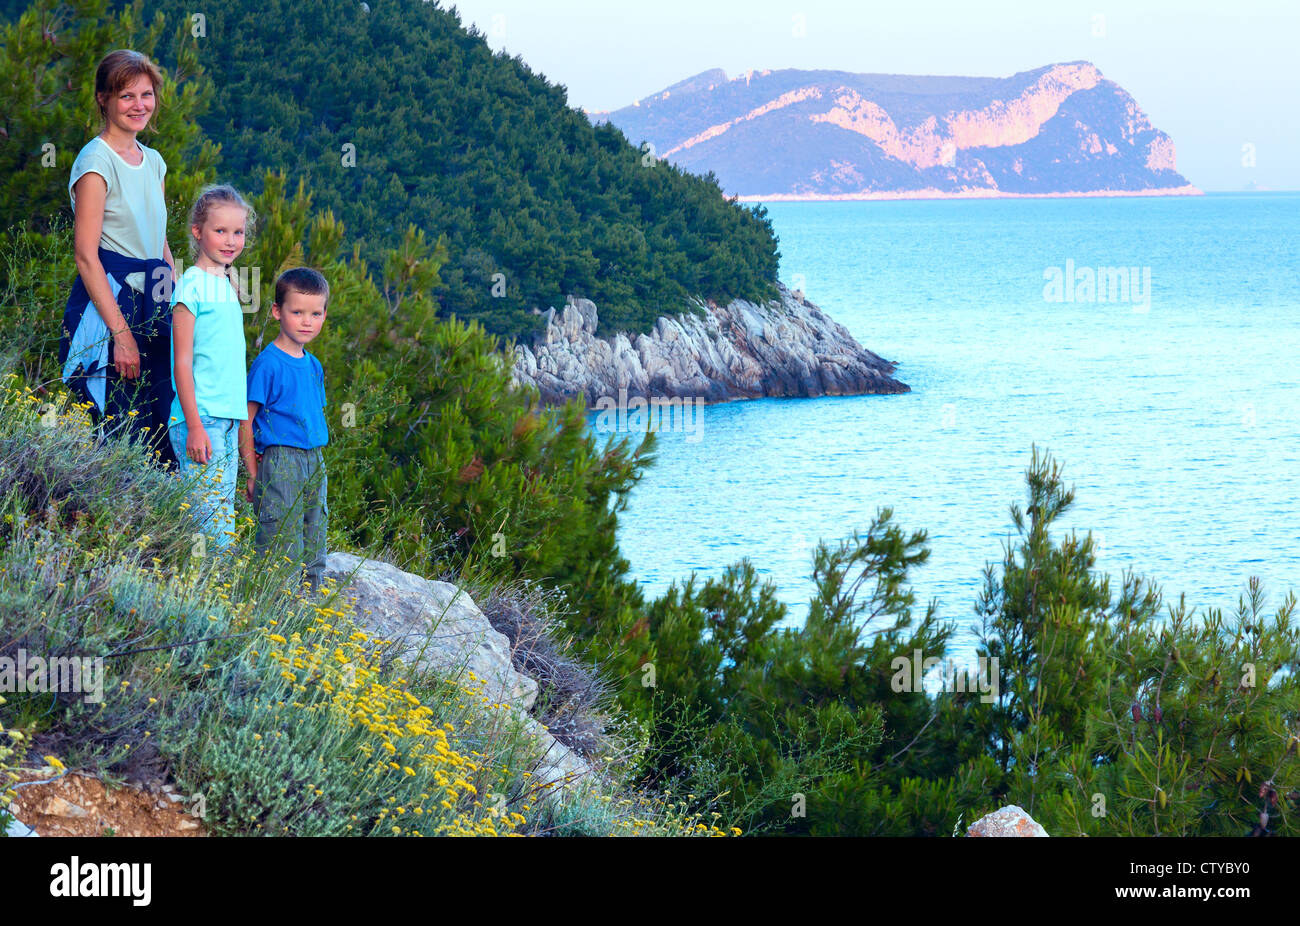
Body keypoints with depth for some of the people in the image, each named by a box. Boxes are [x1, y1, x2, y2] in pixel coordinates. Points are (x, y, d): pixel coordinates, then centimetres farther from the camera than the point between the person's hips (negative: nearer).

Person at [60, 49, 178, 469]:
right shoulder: (96, 162, -8)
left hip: (154, 308, 7)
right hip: (106, 306, -7)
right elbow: (86, 256, -13)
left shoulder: (153, 162, 15)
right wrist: (121, 333, -18)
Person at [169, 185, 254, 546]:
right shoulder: (192, 285, -7)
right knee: (210, 516, -10)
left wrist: (241, 420, 16)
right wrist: (195, 425, -16)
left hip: (229, 419, 8)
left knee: (224, 512, 7)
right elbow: (182, 362, -11)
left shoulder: (227, 285, 16)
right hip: (200, 419, -8)